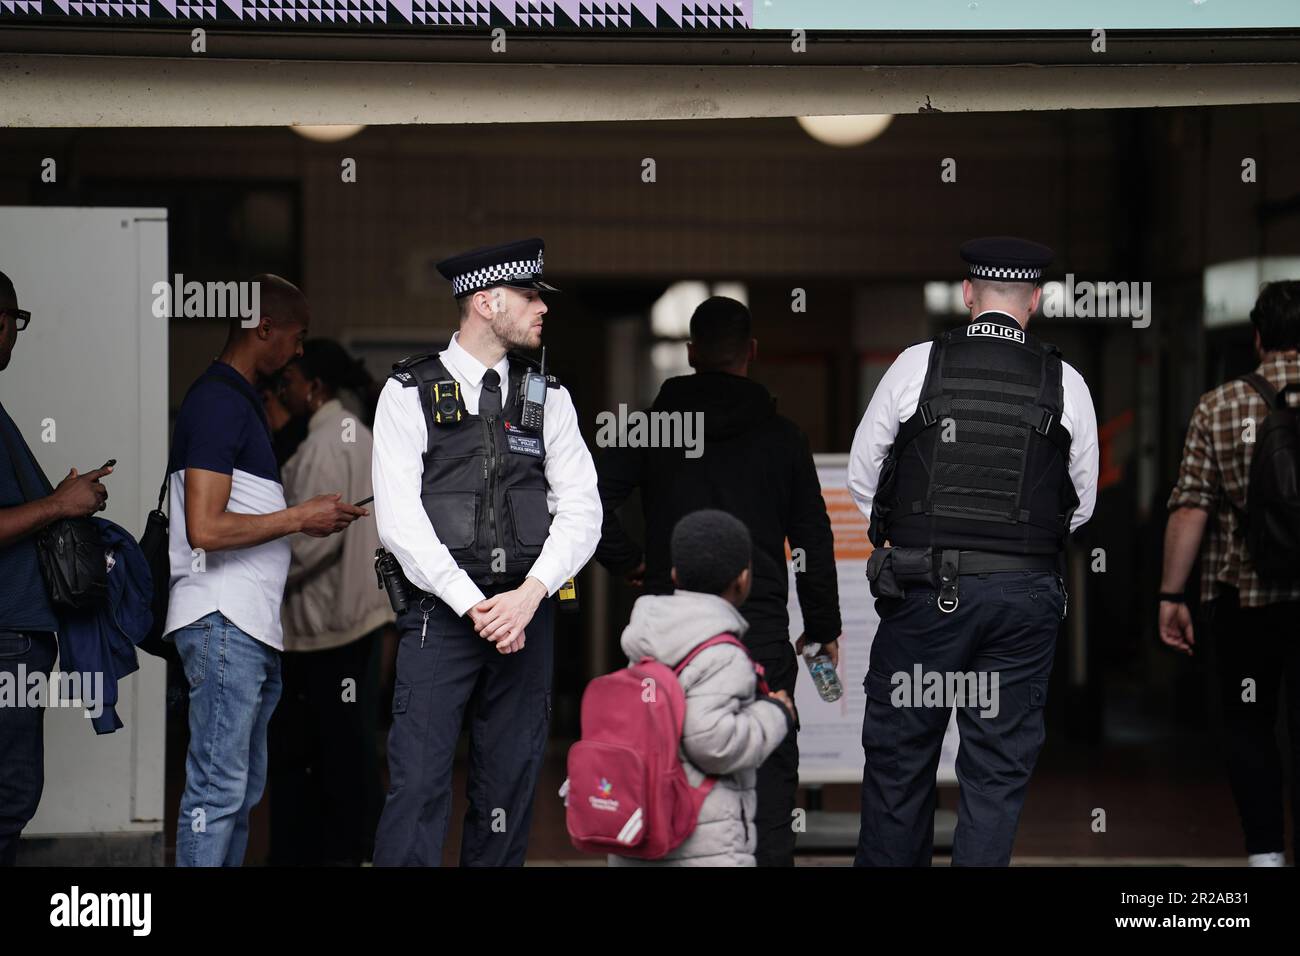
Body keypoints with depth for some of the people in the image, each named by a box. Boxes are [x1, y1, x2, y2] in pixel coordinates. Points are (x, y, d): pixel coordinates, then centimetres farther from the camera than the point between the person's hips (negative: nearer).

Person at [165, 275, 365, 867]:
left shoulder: (239, 401, 20)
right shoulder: (218, 402, -12)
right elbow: (205, 529, -20)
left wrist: (312, 516, 14)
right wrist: (300, 517, -12)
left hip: (251, 626, 11)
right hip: (223, 623, -11)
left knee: (243, 791, 12)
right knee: (218, 788, -9)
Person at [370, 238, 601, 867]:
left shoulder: (548, 398, 12)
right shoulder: (410, 393, 1)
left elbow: (581, 509, 4)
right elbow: (399, 515, -7)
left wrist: (530, 595, -12)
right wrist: (475, 606, -14)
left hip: (526, 610, 4)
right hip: (442, 611, -4)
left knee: (510, 788, 6)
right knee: (419, 787, -9)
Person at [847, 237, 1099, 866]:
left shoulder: (917, 366, -2)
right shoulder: (1065, 383, 1)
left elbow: (862, 478, 6)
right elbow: (1081, 503, 11)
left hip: (924, 586, -1)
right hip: (1027, 593, 1)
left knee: (899, 751, 11)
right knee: (999, 768, 6)